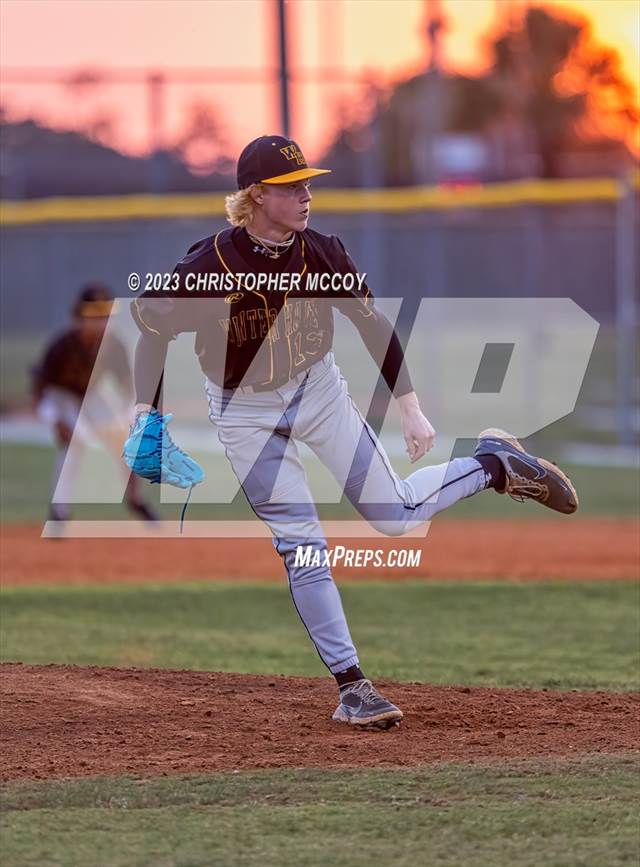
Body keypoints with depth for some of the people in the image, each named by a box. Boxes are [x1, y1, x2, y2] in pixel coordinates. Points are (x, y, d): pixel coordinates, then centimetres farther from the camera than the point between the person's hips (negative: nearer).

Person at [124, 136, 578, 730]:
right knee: (302, 548, -6)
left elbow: (373, 326, -3)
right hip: (244, 411, -2)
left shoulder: (323, 255, -15)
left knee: (395, 516, 1)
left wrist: (410, 409, -5)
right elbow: (151, 323, -11)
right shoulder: (209, 267, -25)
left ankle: (495, 465, 30)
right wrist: (146, 412, -16)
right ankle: (351, 686, 1)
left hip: (318, 391, 2)